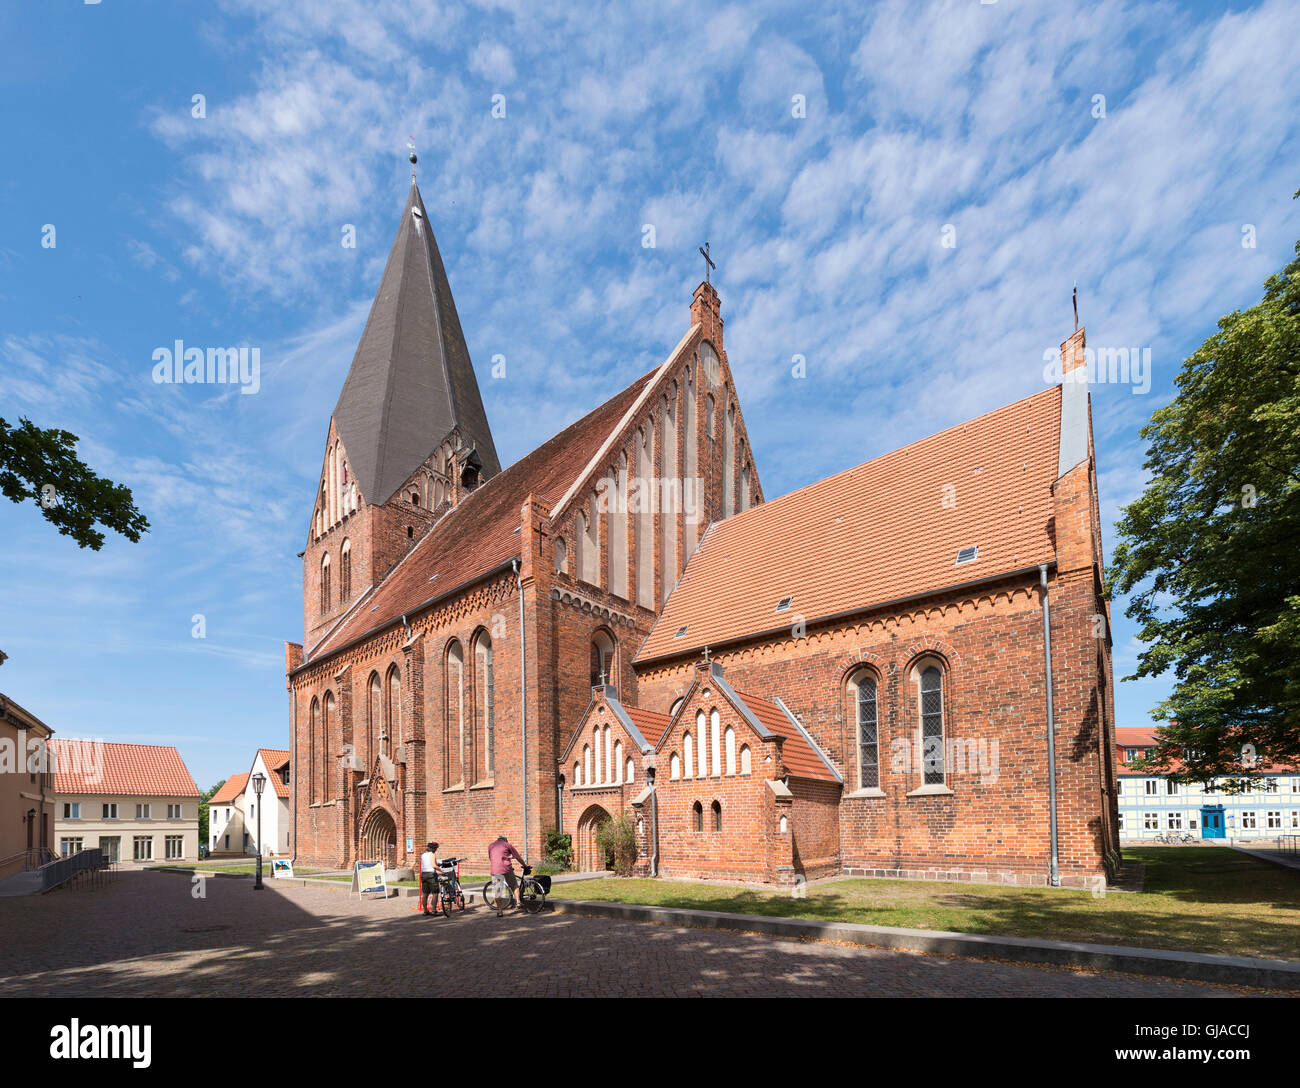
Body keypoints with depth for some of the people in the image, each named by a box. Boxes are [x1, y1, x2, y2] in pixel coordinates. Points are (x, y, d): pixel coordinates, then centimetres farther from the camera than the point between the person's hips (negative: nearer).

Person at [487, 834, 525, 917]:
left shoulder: (491, 846, 20)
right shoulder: (507, 844, 11)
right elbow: (518, 857, 11)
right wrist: (525, 865, 23)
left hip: (495, 870, 2)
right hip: (506, 869, -2)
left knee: (497, 891, 7)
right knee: (514, 885, 19)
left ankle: (499, 911, 8)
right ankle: (517, 902, 8)